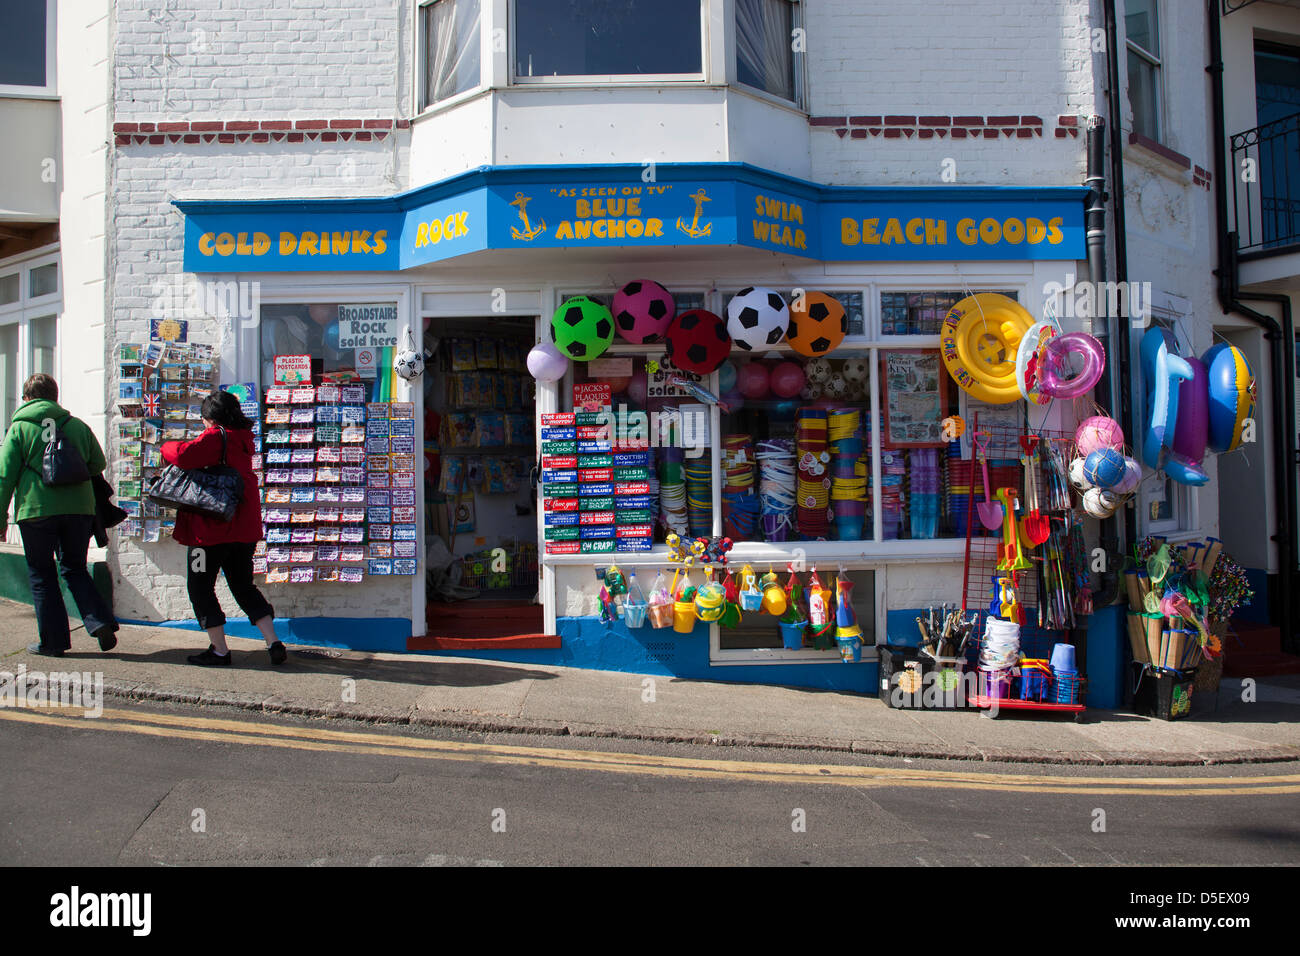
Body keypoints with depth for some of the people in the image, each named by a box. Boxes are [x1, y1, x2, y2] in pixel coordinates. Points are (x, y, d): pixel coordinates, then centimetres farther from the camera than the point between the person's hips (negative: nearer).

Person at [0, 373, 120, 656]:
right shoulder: (77, 425, 9)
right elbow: (98, 464, 15)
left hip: (37, 509, -3)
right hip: (78, 508, 3)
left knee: (41, 575, 8)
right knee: (75, 568, 15)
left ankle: (53, 641, 10)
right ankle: (100, 622, -3)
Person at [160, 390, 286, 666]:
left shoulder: (215, 437, -13)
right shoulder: (242, 439, 13)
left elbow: (186, 455, -28)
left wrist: (168, 447, -7)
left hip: (213, 527, -8)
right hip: (244, 527, 8)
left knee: (200, 587, 6)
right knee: (243, 586, 16)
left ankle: (219, 651, 6)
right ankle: (274, 643, 6)